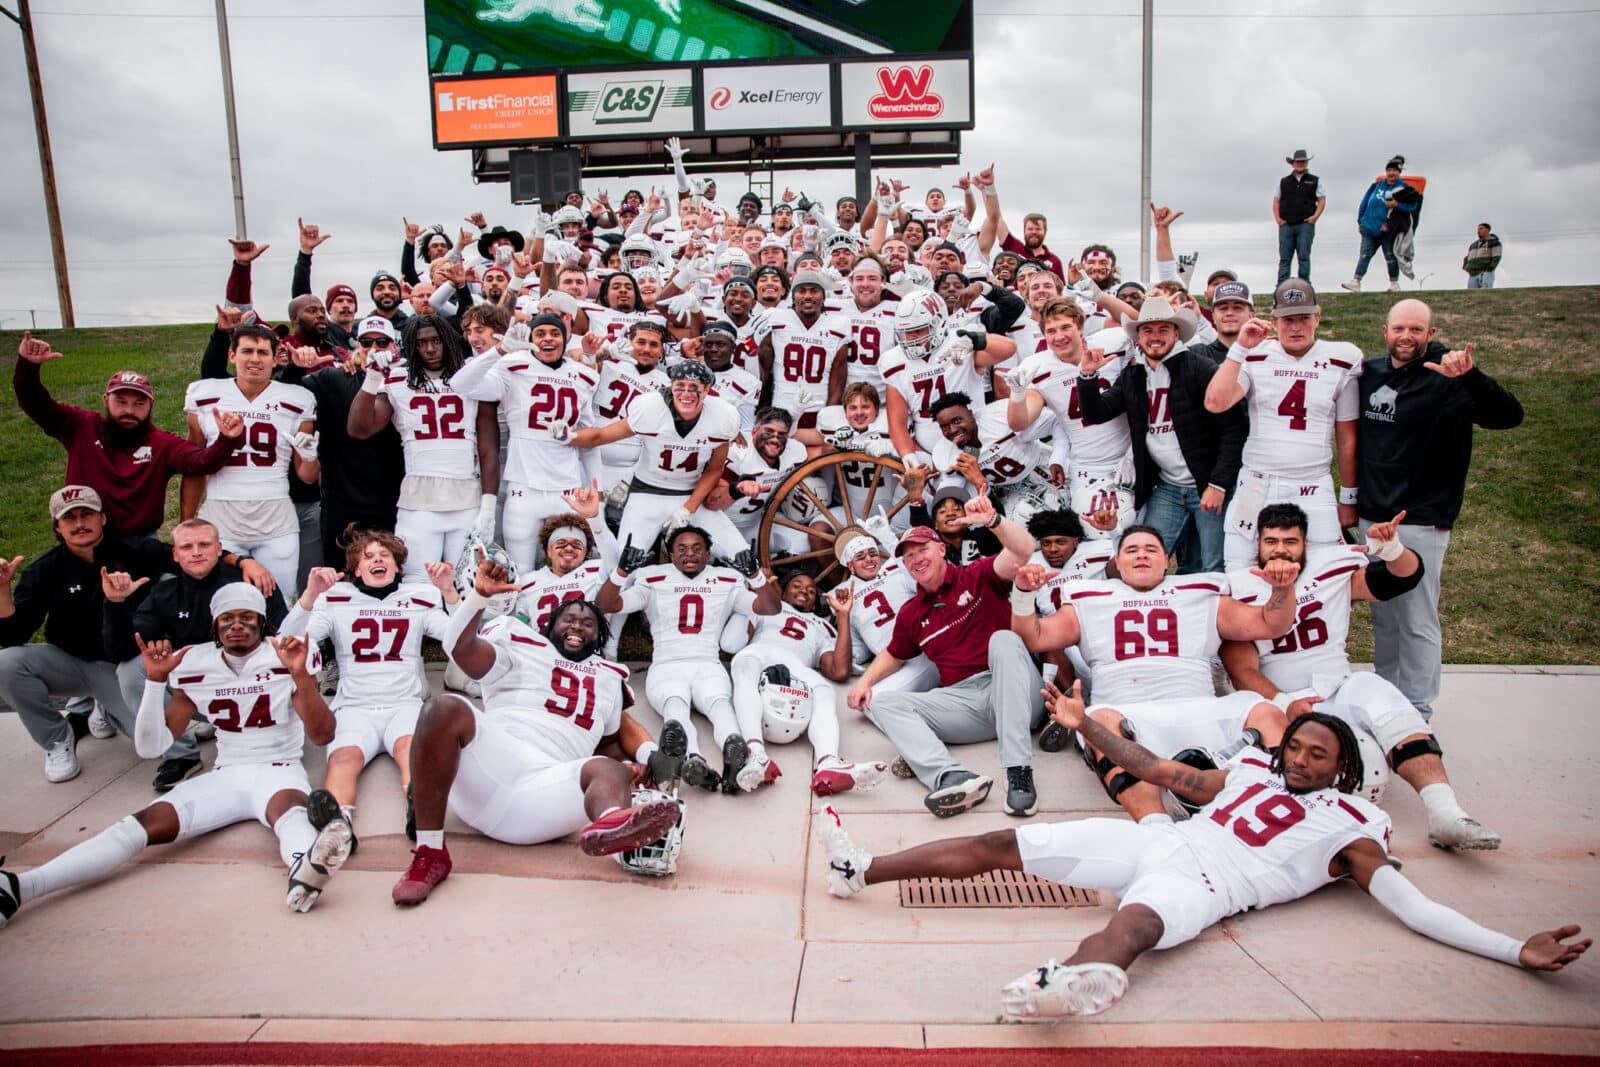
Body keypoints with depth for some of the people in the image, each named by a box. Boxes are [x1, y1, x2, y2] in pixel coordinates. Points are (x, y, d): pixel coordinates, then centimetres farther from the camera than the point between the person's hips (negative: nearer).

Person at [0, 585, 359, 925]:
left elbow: (323, 735, -10)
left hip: (279, 771, -4)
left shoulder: (286, 659, -2)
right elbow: (151, 747, 6)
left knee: (289, 807, -40)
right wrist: (155, 680, -5)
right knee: (151, 822, -23)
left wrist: (301, 676, -24)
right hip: (224, 776, 4)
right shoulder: (195, 668, 8)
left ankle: (305, 866, -75)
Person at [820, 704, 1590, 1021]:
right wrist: (1085, 726, 24)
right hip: (1157, 841, 6)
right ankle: (862, 870, -1)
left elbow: (1402, 898, 2)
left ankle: (1070, 982, -75)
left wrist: (1519, 951, -11)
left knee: (1135, 920, -43)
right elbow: (1159, 770, 26)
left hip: (1202, 882, -6)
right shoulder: (1252, 767, 25)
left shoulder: (1353, 824, 12)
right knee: (999, 845, -4)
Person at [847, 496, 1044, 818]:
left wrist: (992, 520, -28)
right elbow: (893, 655, 33)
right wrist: (865, 680, 14)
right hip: (962, 701, 4)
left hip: (1010, 692, -4)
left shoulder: (977, 577, 6)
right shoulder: (910, 613, 20)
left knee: (1003, 639, -35)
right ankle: (952, 777, -45)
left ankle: (1019, 773, -43)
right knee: (880, 702, -16)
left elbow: (1023, 550, -11)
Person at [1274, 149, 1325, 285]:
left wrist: (1315, 216, -4)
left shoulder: (1315, 181, 11)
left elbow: (1322, 199, 9)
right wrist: (1278, 218, 2)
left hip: (1305, 224, -1)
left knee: (1304, 257, -6)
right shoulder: (1284, 181, 15)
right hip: (1286, 225, 2)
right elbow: (1276, 201, 15)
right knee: (1284, 258, -1)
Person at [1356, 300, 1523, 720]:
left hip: (1421, 521, -5)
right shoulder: (1370, 373, 6)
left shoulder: (1447, 378, -10)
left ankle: (1417, 713, 11)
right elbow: (1355, 434, 19)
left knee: (1417, 622, 0)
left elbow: (1509, 416, -24)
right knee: (1382, 616, 15)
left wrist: (1471, 376, -39)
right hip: (1372, 516, 6)